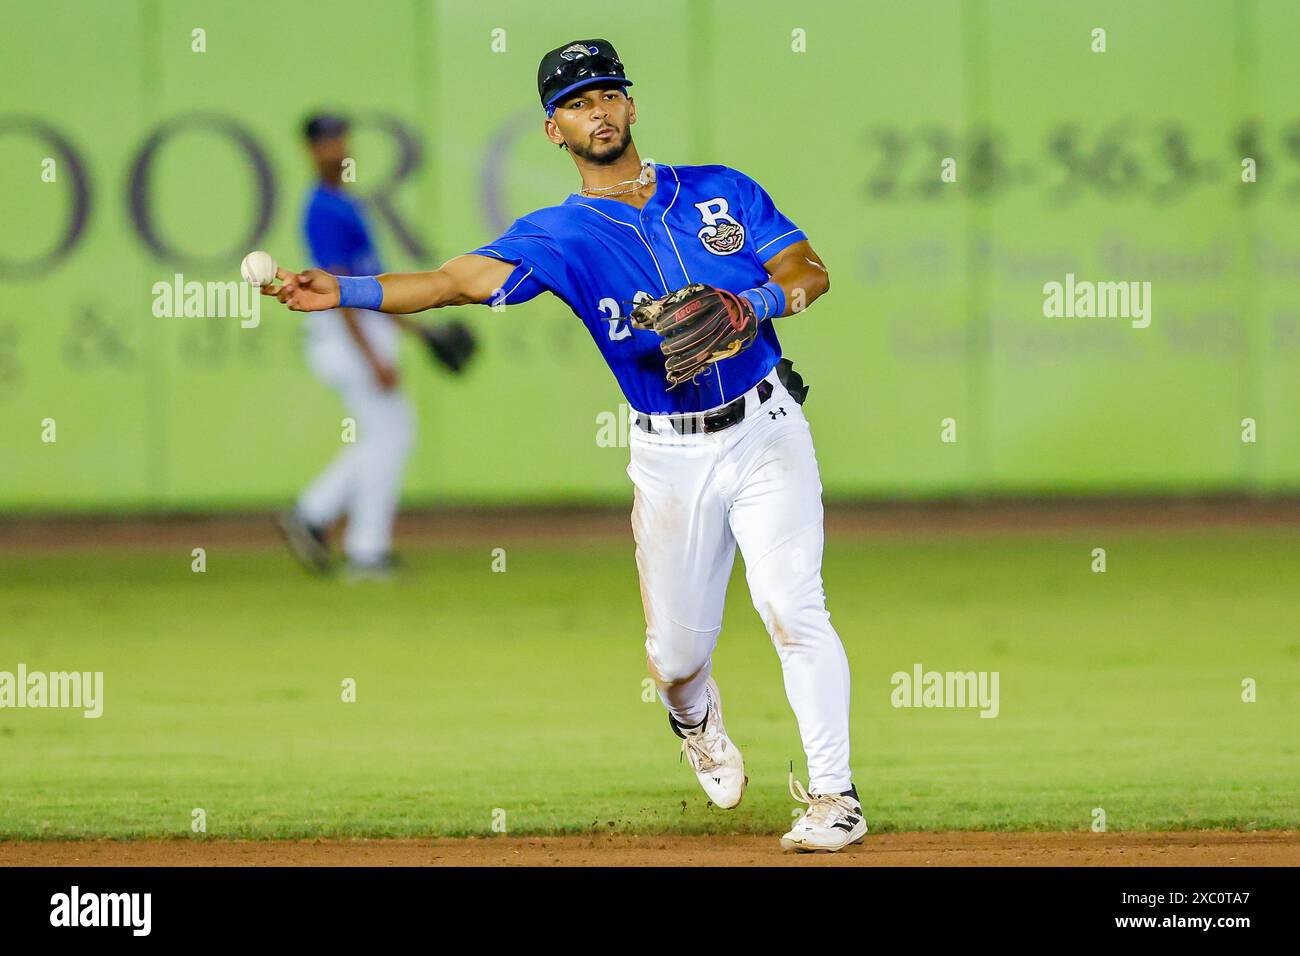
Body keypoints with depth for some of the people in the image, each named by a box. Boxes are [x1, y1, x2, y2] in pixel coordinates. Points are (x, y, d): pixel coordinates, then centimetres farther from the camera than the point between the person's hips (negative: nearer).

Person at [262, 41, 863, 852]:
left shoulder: (721, 192, 5)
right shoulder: (560, 235, -1)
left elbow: (812, 272, 3)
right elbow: (461, 280, -14)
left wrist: (756, 304, -19)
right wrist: (345, 291, -28)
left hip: (765, 429, -1)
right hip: (670, 458, 1)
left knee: (792, 607, -16)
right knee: (677, 652, 4)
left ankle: (835, 797, -8)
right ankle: (698, 722, 41)